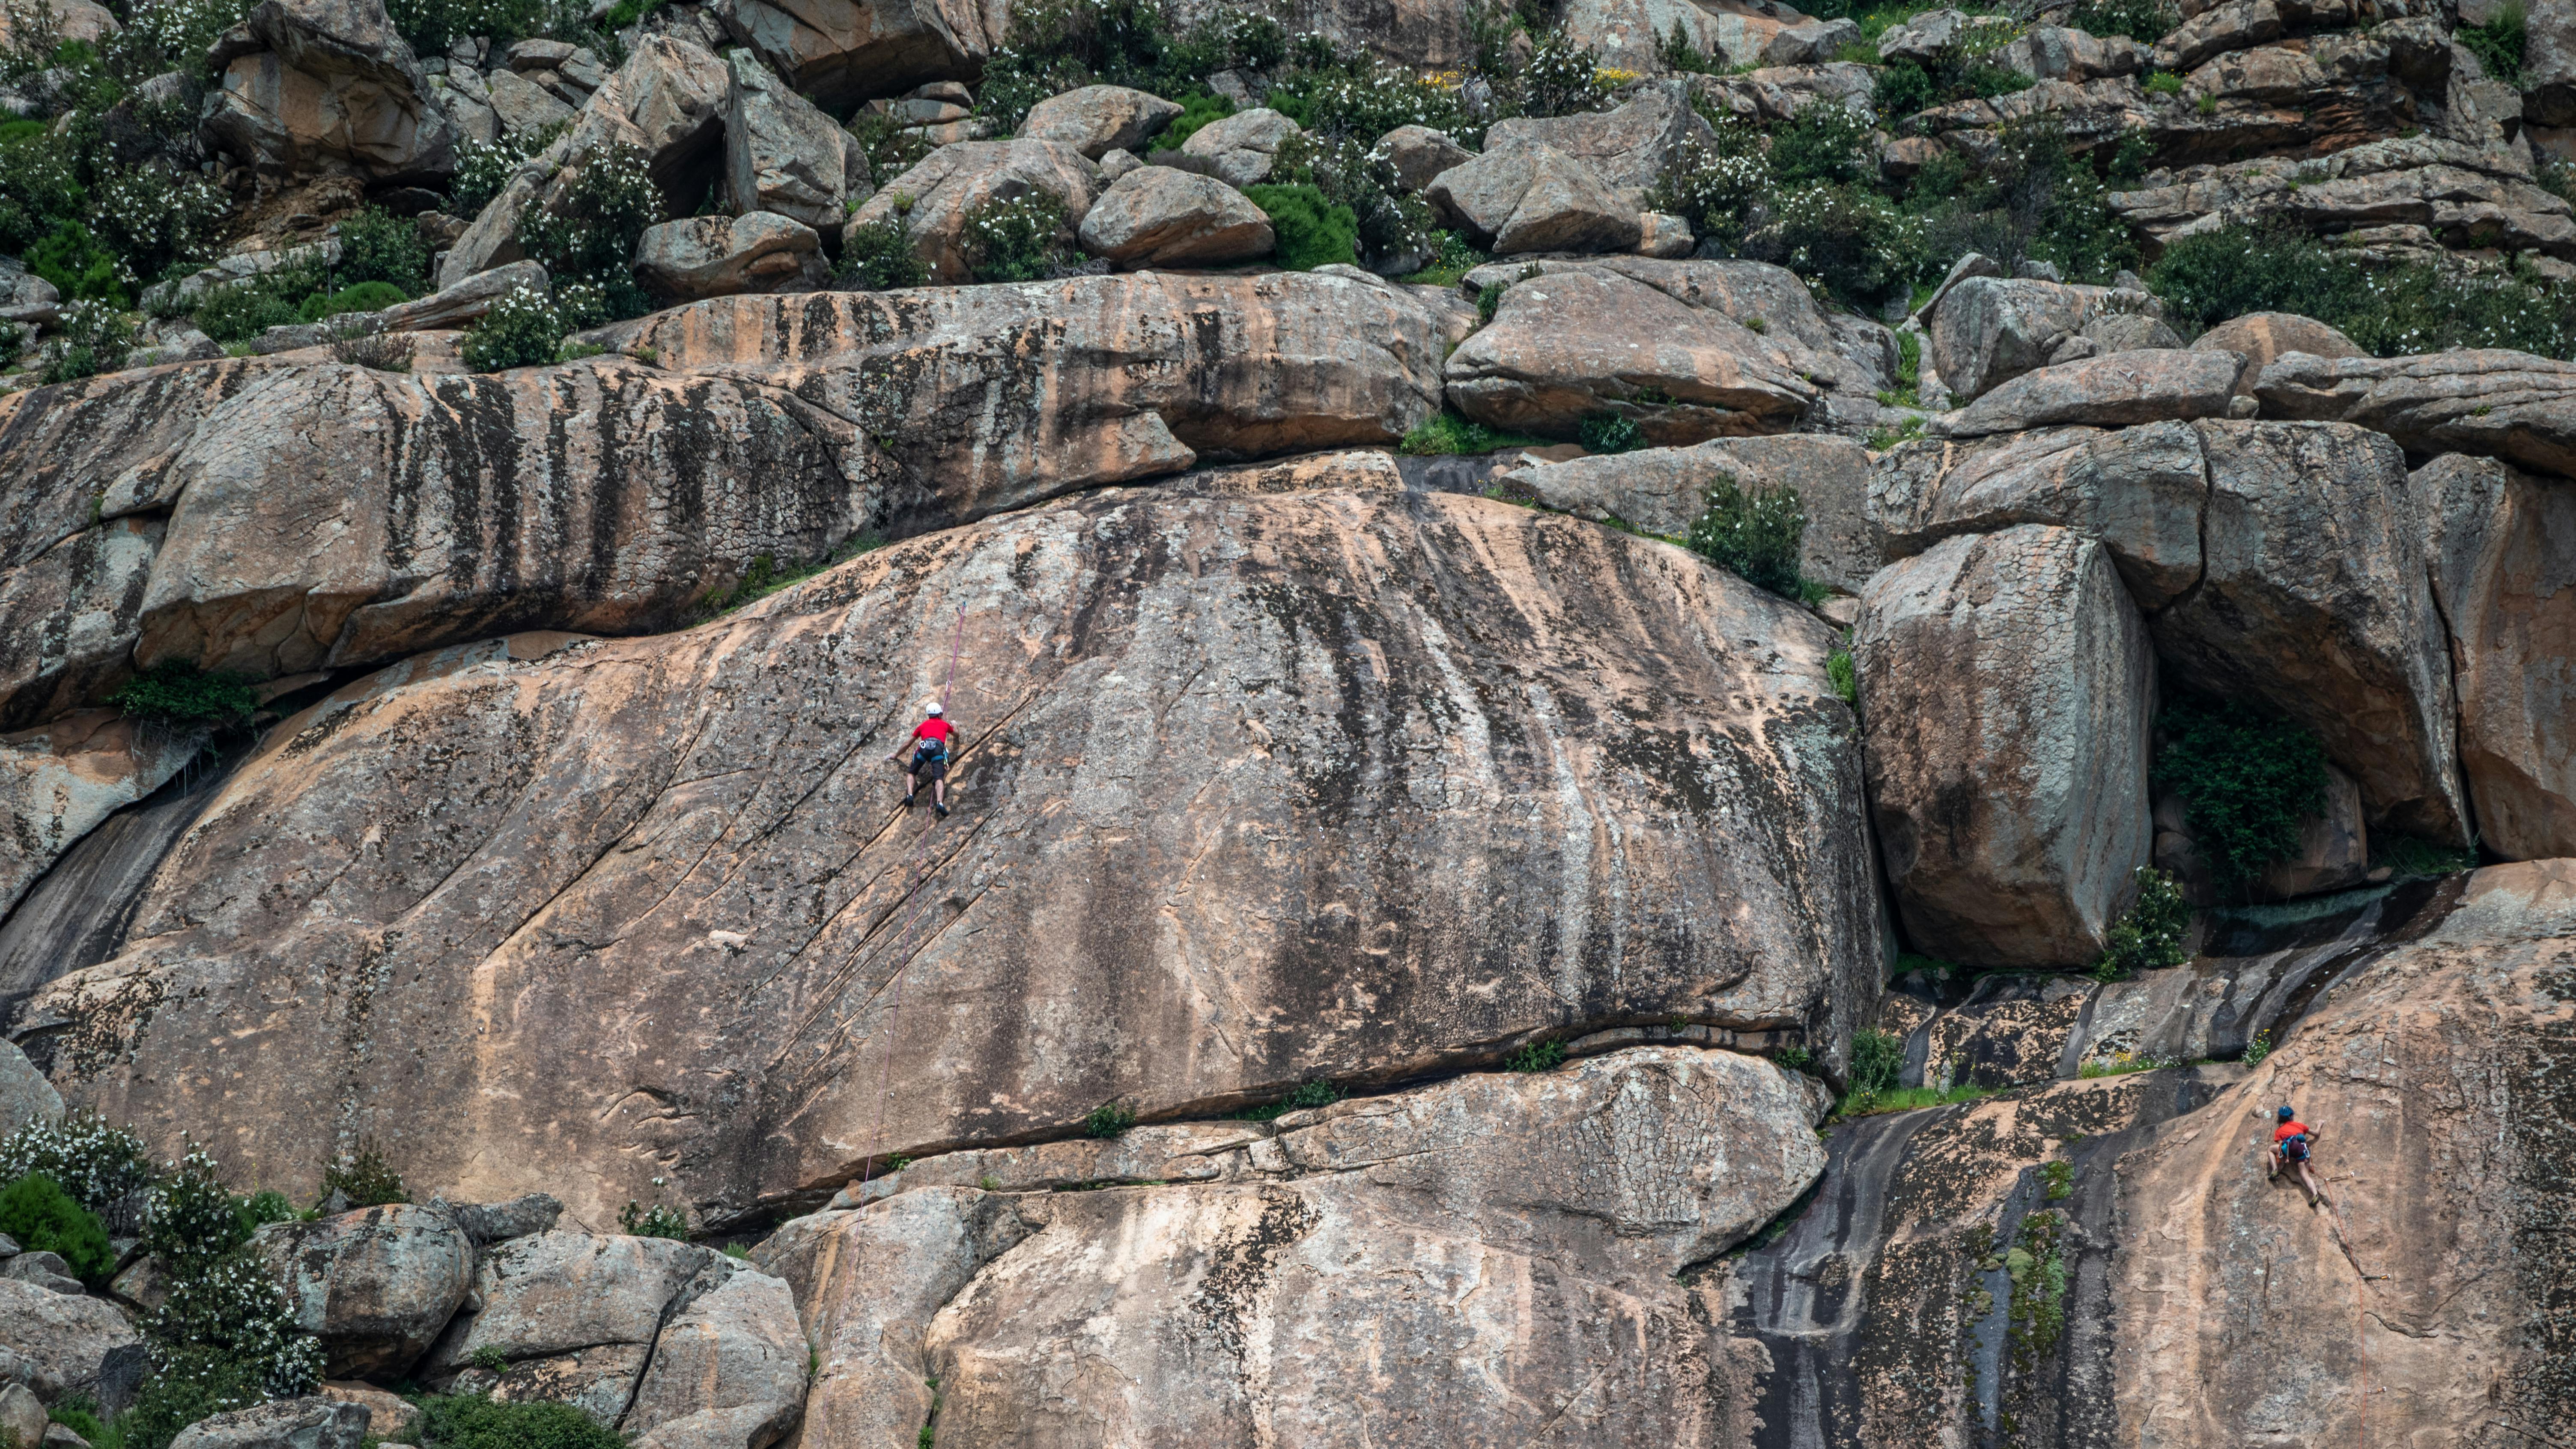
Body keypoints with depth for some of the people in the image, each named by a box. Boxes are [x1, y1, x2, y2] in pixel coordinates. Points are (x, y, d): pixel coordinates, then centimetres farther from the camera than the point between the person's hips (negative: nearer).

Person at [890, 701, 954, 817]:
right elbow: (957, 735, 53)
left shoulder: (923, 725, 32)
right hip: (939, 749, -1)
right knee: (939, 778, -16)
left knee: (912, 773, 19)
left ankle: (910, 795, -8)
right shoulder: (944, 724, 32)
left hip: (924, 747, 1)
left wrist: (896, 755, 51)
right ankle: (940, 803, -40)